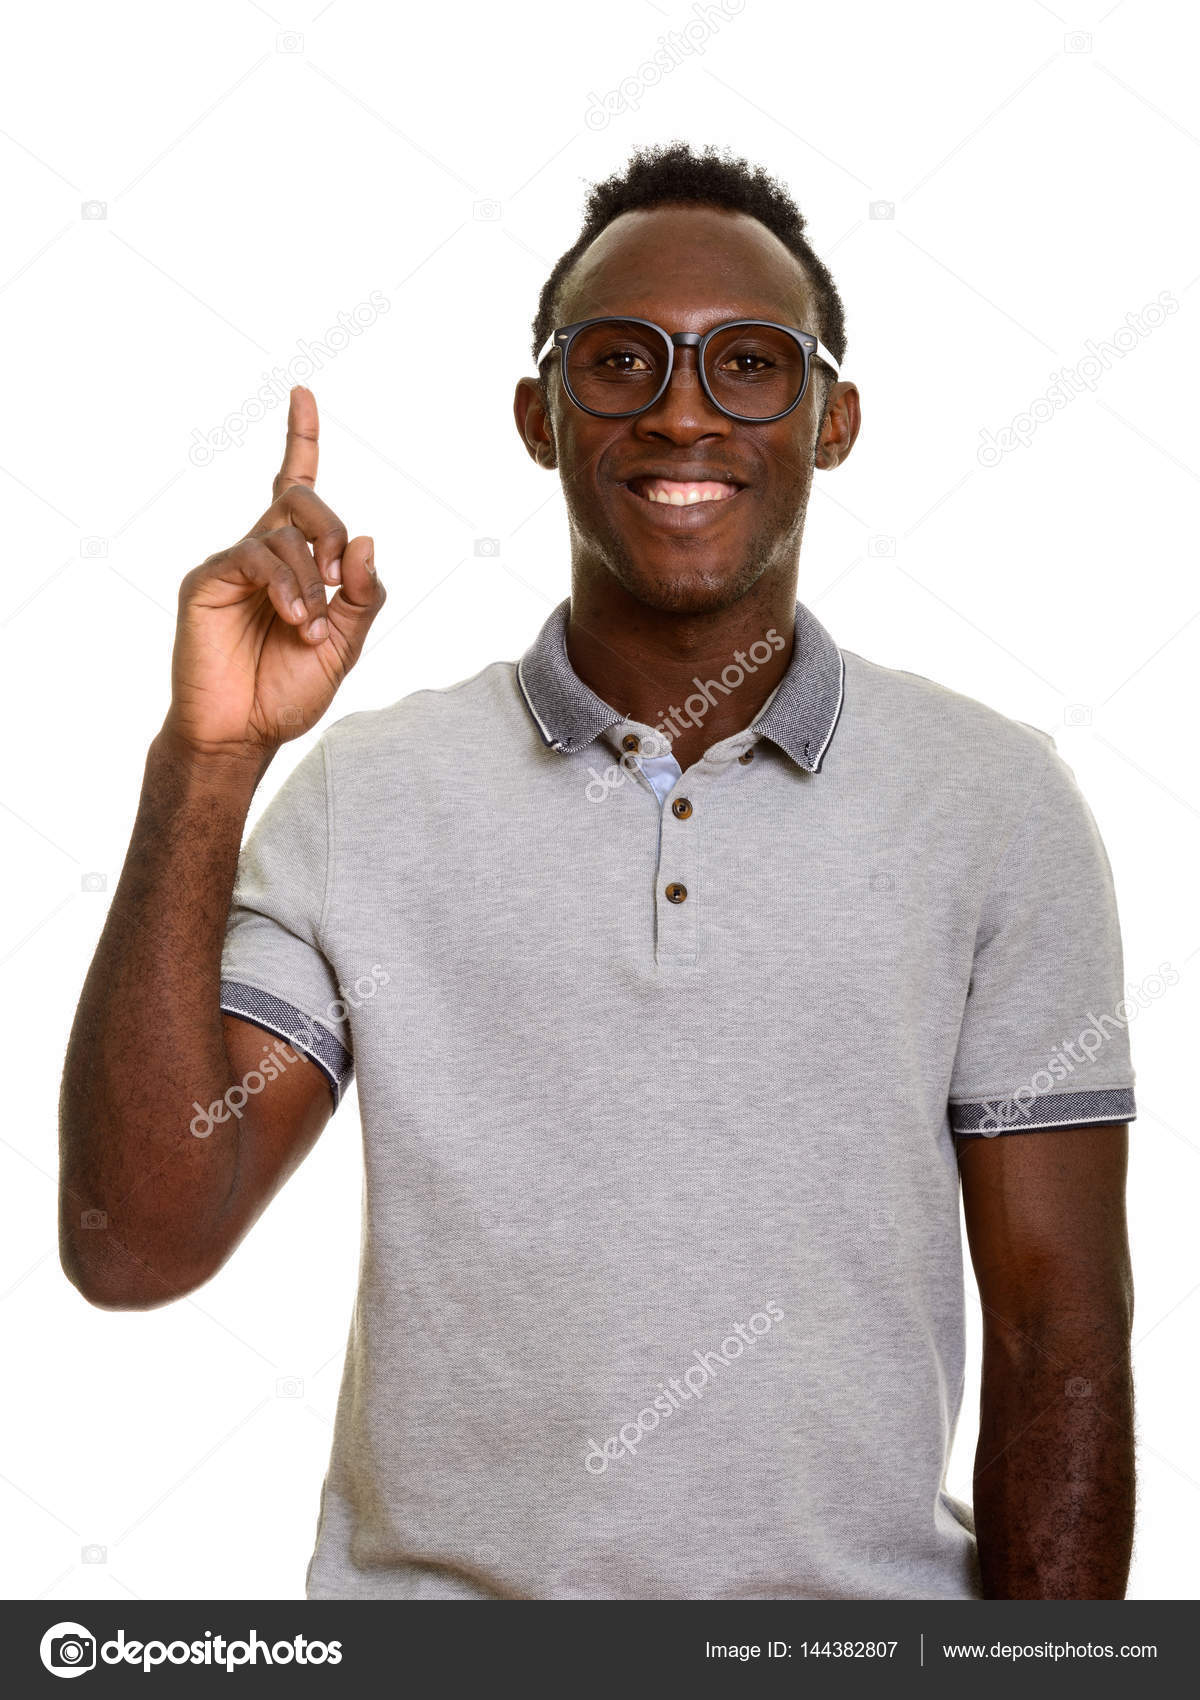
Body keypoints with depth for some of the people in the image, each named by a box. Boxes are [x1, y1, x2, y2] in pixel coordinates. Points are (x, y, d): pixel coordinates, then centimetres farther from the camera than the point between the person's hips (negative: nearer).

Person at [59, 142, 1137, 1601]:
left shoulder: (998, 803, -6)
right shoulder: (364, 794, -6)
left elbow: (1057, 1332, -4)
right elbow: (134, 1247, -14)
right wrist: (207, 762, -21)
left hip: (863, 1593, 0)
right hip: (432, 1589, 1)